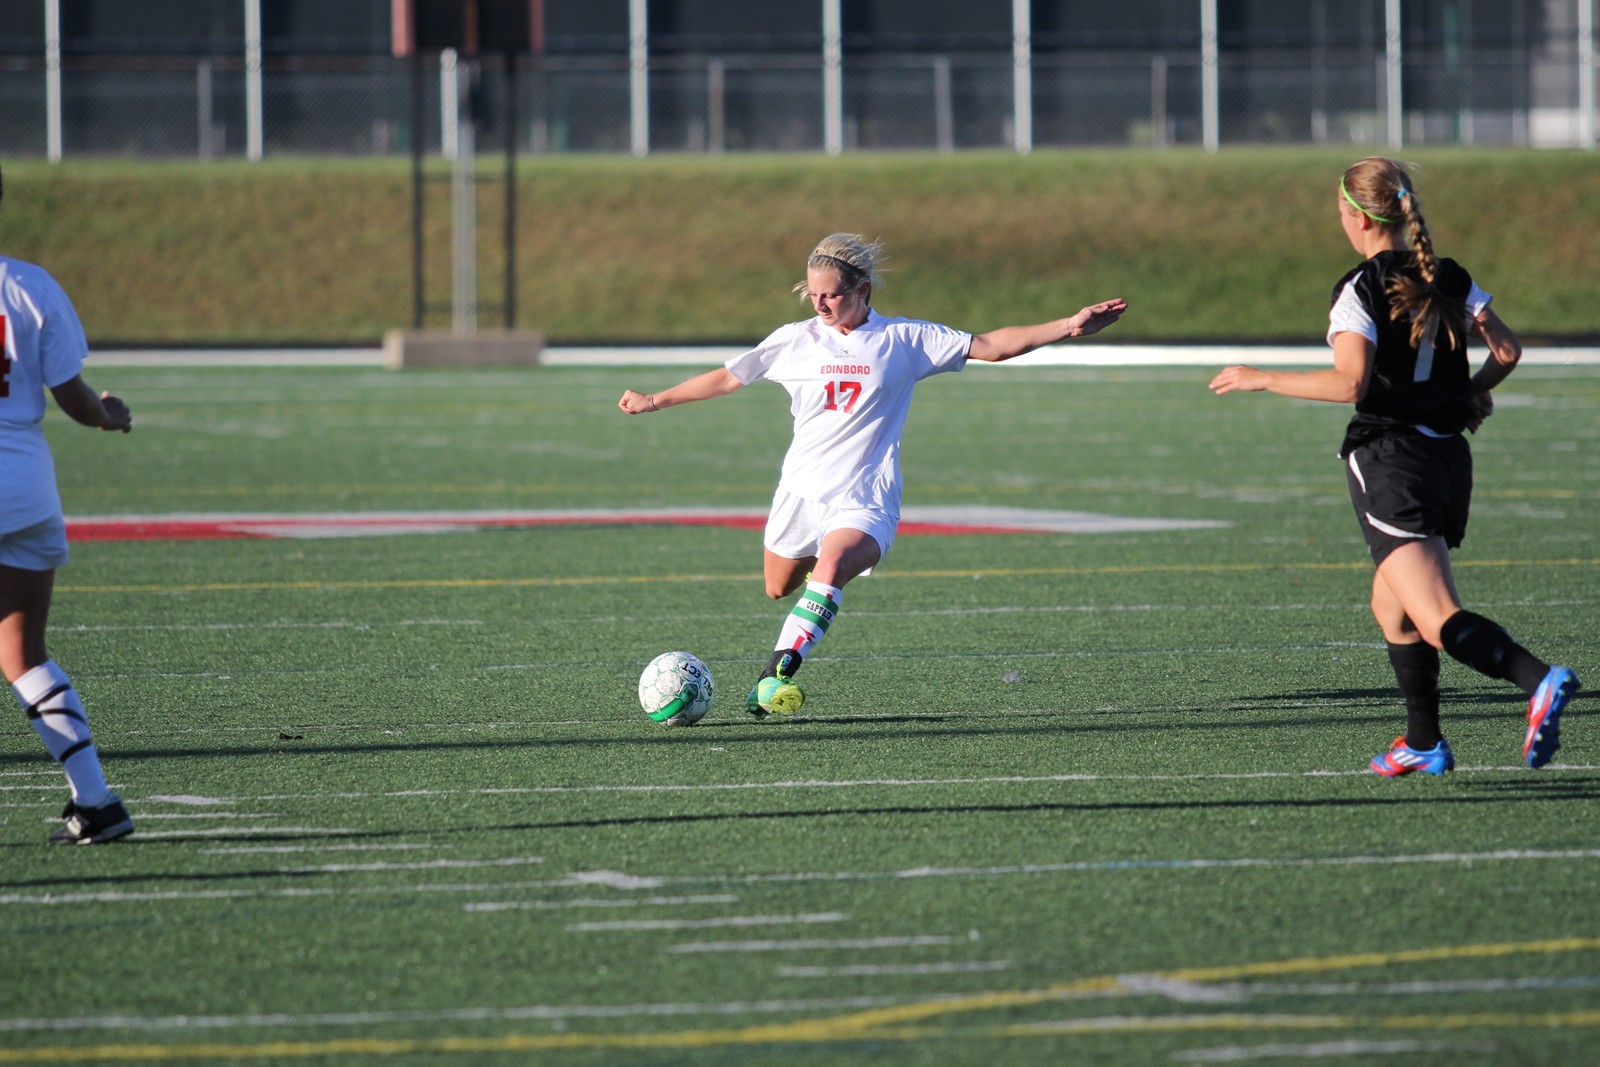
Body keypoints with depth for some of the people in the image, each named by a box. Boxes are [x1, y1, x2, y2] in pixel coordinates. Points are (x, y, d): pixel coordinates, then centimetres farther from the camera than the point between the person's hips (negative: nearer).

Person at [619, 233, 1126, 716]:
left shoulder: (904, 340, 0)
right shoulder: (794, 341, 4)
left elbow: (991, 346, 1)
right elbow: (727, 378, 15)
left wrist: (1069, 327, -6)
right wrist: (656, 400, 18)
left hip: (865, 501, -4)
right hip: (800, 492, 4)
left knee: (830, 568, -31)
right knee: (778, 589, 12)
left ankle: (776, 676, -36)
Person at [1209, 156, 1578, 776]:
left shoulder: (1361, 291, -11)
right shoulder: (1449, 280, 9)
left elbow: (1349, 382, -22)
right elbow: (1507, 350, 8)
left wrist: (1260, 380, -14)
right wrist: (1471, 394, 27)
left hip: (1390, 461, -7)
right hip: (1449, 457, 8)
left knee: (1438, 623, -16)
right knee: (1391, 606, 24)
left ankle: (1539, 680, -39)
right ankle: (1423, 743, 26)